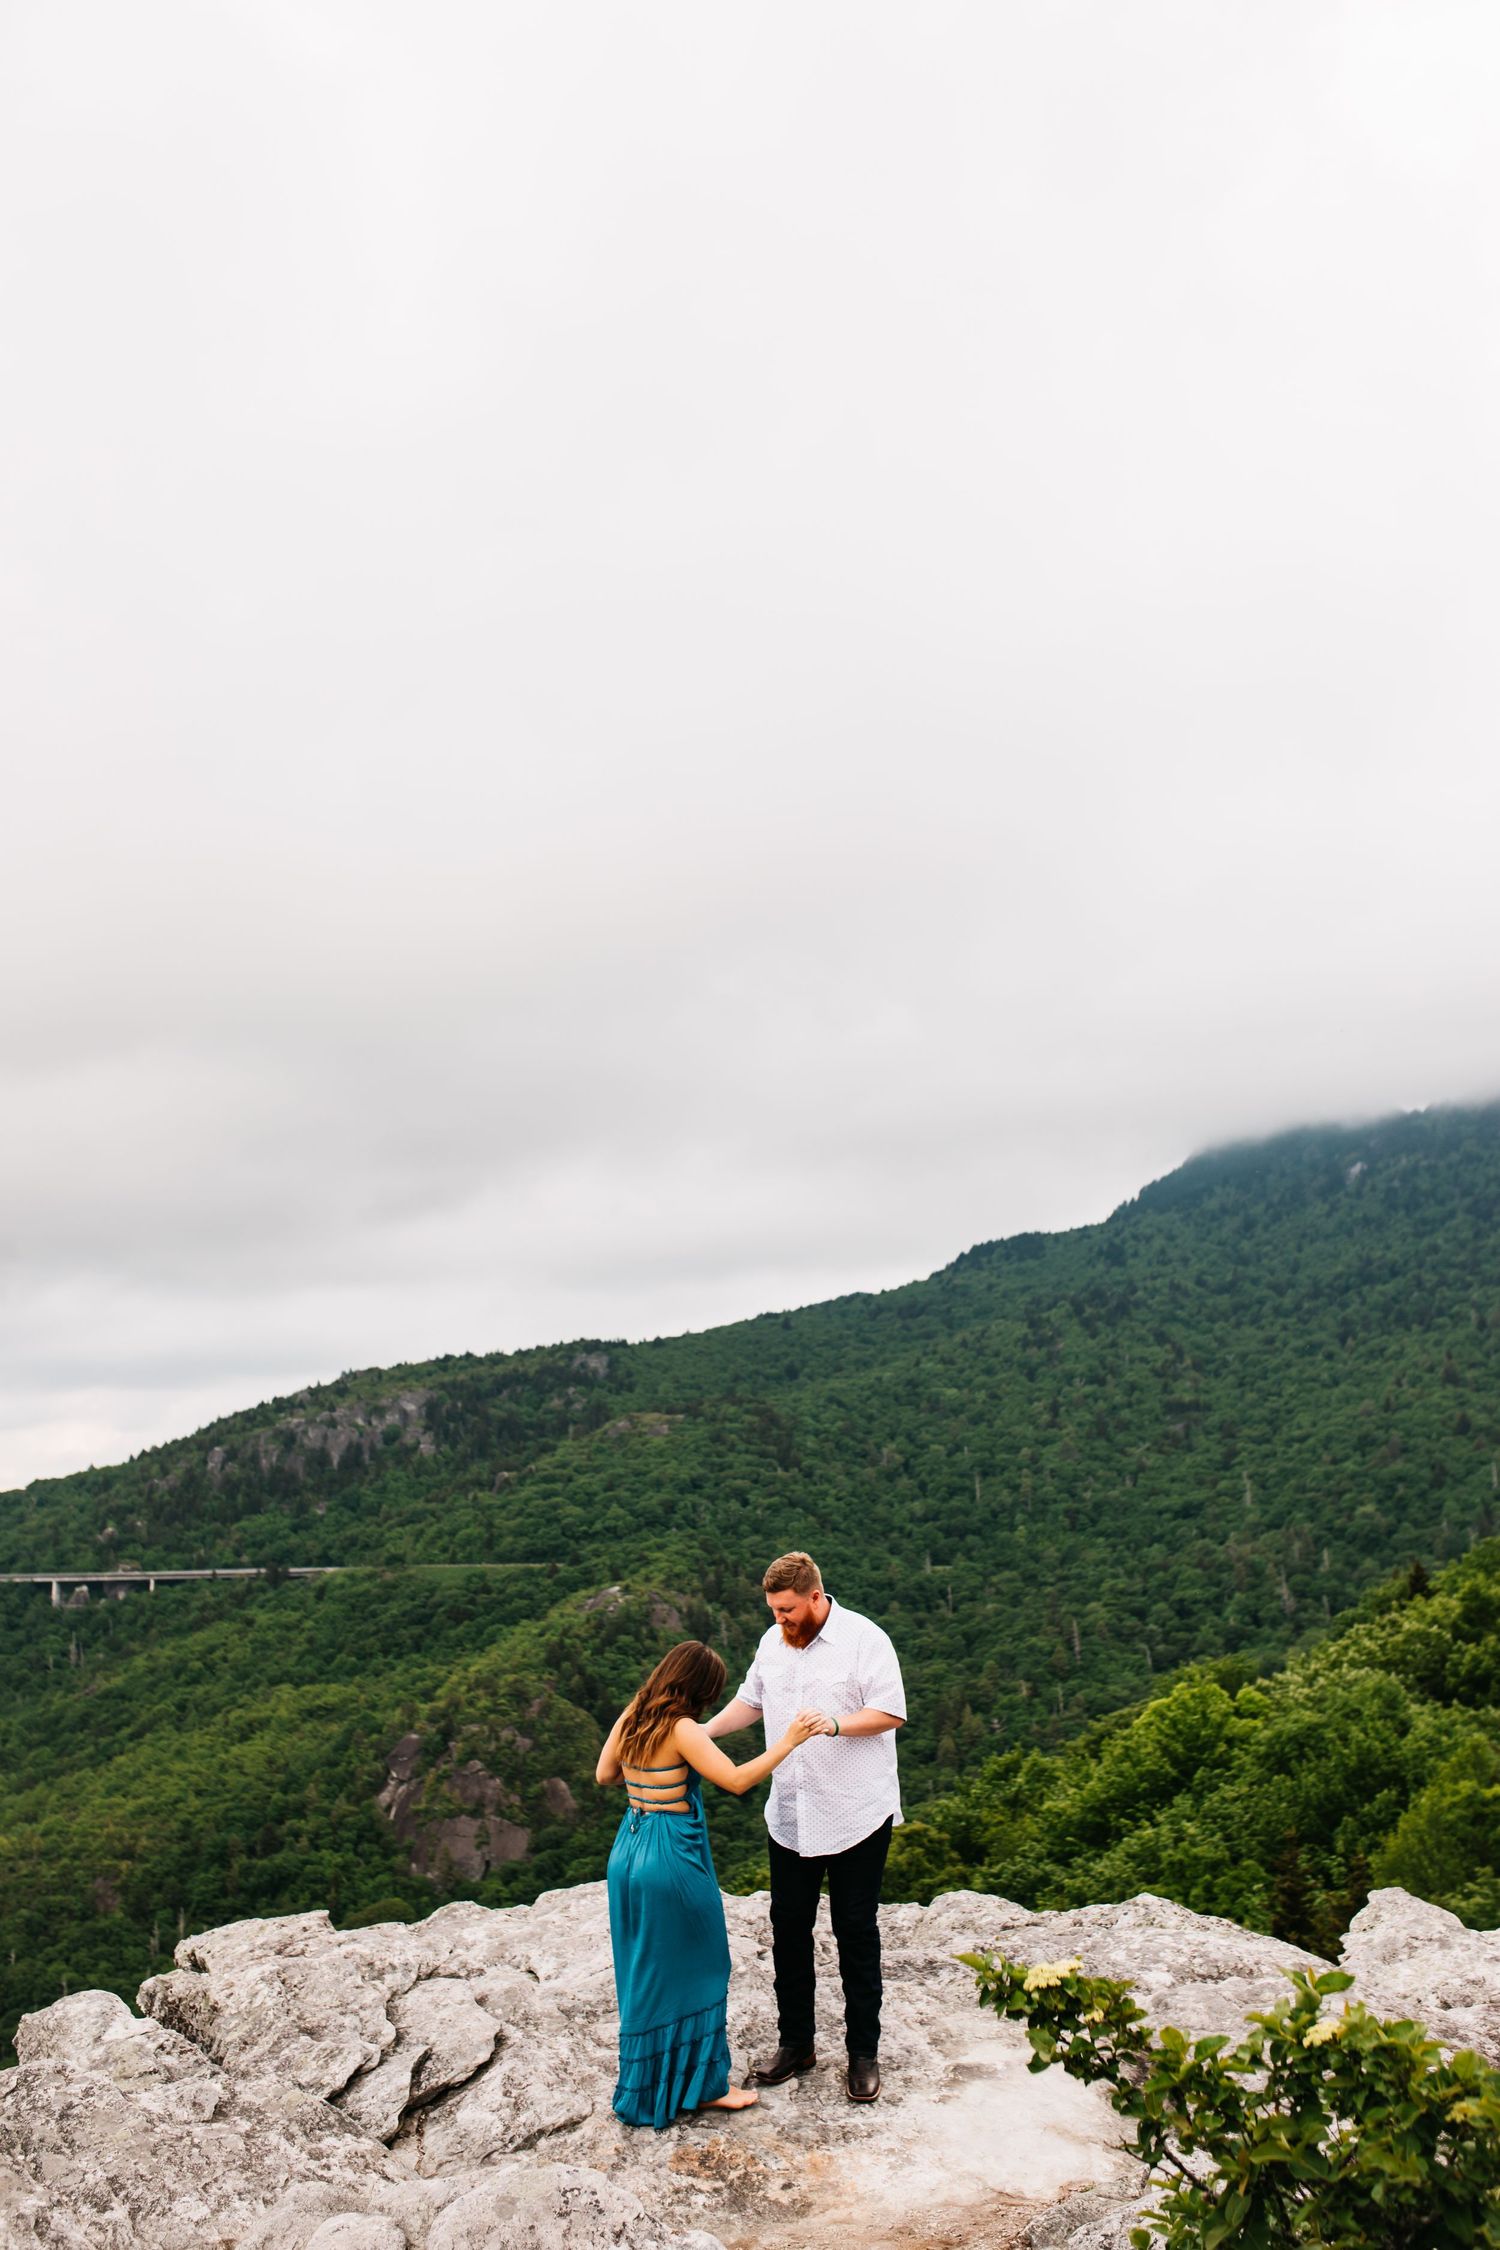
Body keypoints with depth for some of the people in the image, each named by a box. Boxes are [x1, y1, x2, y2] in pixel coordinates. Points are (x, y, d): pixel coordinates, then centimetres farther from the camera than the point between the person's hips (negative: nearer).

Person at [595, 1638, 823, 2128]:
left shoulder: (629, 1719, 2)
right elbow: (737, 1780, -24)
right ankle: (699, 2084, 19)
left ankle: (649, 2084, 33)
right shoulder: (682, 1730, -19)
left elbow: (603, 1775, 15)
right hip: (674, 1857, -8)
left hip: (629, 1850, 8)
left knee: (645, 1970, 20)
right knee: (691, 1969, 9)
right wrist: (788, 1742, -19)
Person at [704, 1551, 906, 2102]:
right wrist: (702, 1732, 3)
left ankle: (864, 2053, 17)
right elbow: (750, 1701, 17)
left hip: (855, 1814, -5)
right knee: (788, 1927, 12)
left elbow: (891, 1714, -17)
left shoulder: (864, 1639, -13)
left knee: (855, 1933, 4)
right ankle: (796, 2042, 27)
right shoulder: (773, 1642, 5)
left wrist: (833, 1724, -30)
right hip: (790, 1813, 6)